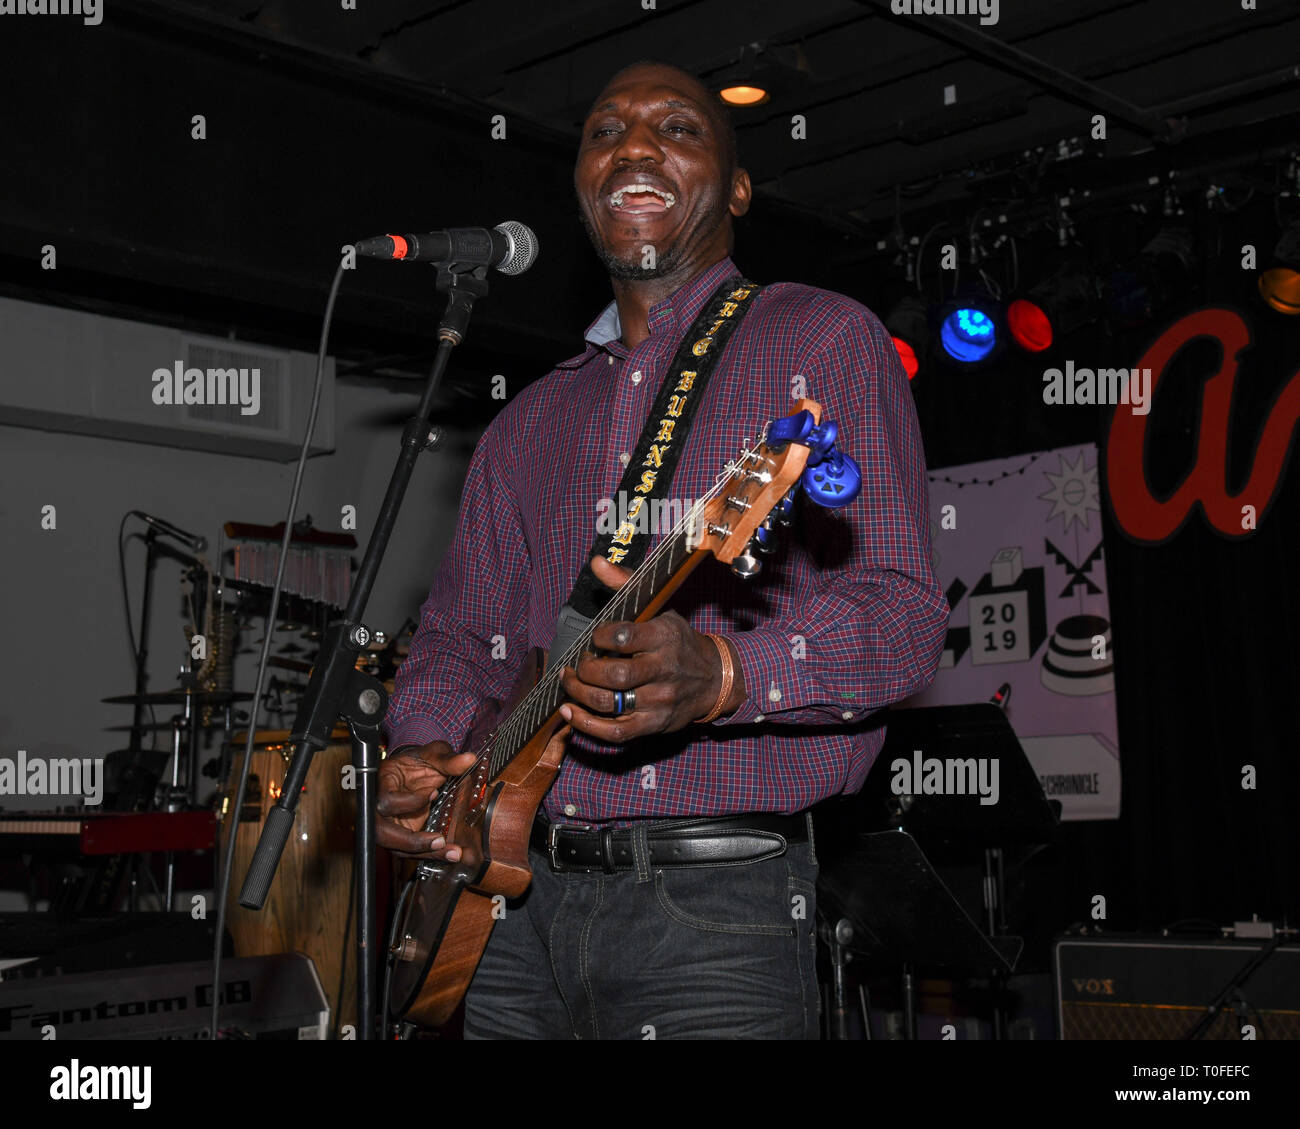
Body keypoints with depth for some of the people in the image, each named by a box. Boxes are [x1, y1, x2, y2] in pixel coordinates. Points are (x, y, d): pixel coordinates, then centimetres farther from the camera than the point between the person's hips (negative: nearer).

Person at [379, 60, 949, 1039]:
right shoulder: (529, 421, 19)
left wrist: (716, 676, -27)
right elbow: (457, 636, 20)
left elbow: (901, 614, -9)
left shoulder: (824, 342, 1)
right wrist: (421, 754, -1)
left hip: (713, 903, -5)